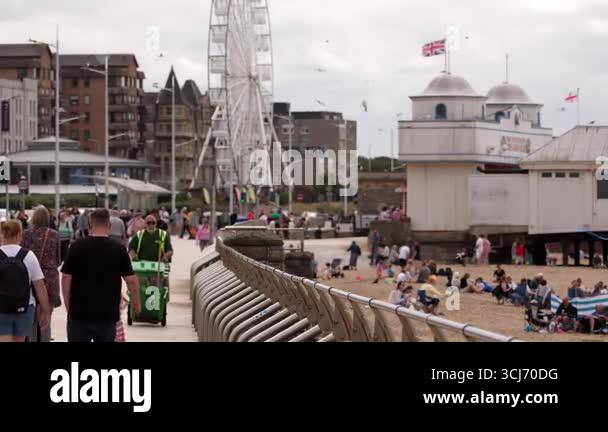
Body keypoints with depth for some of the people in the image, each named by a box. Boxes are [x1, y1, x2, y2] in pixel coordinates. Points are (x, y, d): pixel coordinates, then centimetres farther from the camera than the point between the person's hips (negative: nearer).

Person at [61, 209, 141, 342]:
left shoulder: (77, 247, -4)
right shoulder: (119, 250, -3)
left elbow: (66, 278, -4)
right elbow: (131, 280, -3)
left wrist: (68, 305, 6)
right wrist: (136, 303, 12)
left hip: (79, 312, 0)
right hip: (107, 314, 0)